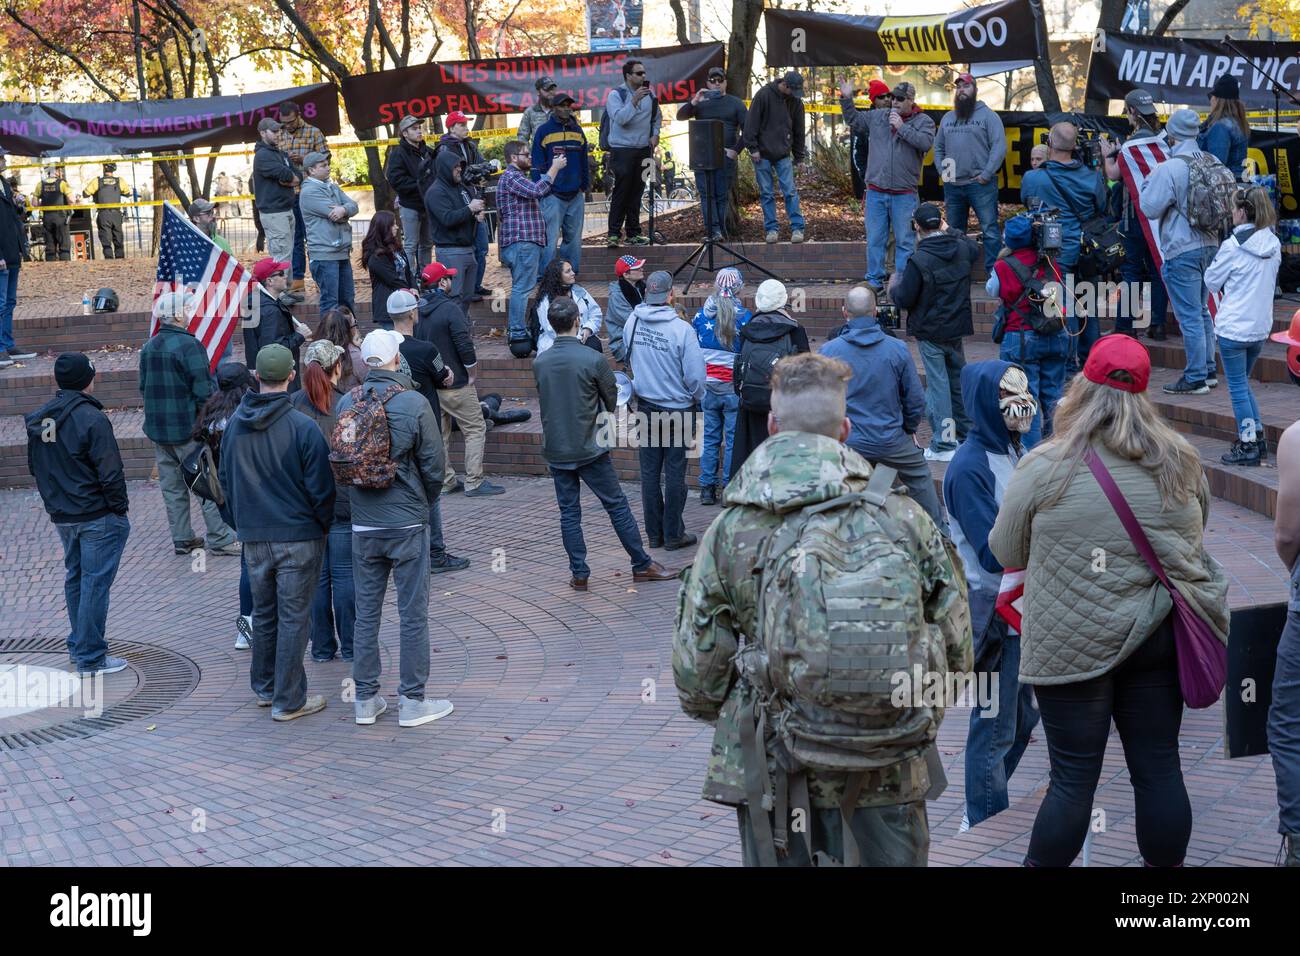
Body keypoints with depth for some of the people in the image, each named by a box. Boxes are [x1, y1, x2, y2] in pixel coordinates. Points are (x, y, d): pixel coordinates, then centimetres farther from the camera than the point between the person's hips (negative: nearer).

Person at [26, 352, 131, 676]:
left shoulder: (37, 420, 6)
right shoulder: (91, 419, -18)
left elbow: (35, 467, 15)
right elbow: (110, 473, -19)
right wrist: (120, 508, -8)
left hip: (60, 515, 8)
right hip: (98, 516, -8)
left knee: (75, 577, 19)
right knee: (95, 582, -3)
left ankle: (78, 645, 28)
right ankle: (90, 657, 0)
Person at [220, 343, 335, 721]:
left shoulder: (234, 425, 2)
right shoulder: (303, 427, -16)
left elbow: (226, 480, 11)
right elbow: (320, 487, -12)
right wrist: (325, 525, 5)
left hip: (254, 538, 5)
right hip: (299, 536, -5)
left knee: (263, 613, 19)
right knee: (294, 617, 2)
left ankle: (264, 687, 31)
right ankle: (288, 700, 8)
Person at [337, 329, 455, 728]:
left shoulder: (346, 402, -3)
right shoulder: (414, 403, -13)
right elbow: (433, 467, -8)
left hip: (362, 525, 4)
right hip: (408, 524, -4)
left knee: (366, 613, 12)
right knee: (413, 613, 5)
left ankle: (366, 699, 18)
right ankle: (412, 701, 10)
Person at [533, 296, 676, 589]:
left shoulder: (539, 363, -2)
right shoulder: (593, 360, -14)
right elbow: (613, 402, -2)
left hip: (555, 451, 4)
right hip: (589, 449, -3)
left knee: (569, 512, 10)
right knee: (617, 505, 7)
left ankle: (579, 574, 12)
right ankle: (642, 565, 13)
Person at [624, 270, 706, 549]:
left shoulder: (632, 321, -7)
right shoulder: (681, 329, -21)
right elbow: (695, 375, -16)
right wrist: (697, 399, 3)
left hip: (645, 407, 4)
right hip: (678, 409, -4)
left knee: (649, 472, 11)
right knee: (674, 473, 5)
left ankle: (654, 533, 19)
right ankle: (673, 534, 12)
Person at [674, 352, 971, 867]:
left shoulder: (730, 531, -8)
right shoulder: (906, 519, -5)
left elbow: (696, 675, -6)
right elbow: (957, 651, 2)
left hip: (776, 779, -1)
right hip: (890, 780, 1)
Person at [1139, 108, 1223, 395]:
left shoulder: (1168, 169, -18)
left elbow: (1150, 208, -13)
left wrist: (1148, 182, 2)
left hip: (1182, 251, -8)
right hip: (1210, 245, 8)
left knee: (1189, 316, -3)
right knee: (1202, 311, 19)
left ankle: (1195, 379, 0)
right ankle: (1209, 370, 26)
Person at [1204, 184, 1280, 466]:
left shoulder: (1233, 246, -16)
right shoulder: (1273, 244, 4)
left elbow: (1211, 282, -7)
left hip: (1234, 327, -7)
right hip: (1261, 326, 7)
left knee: (1238, 386, 2)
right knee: (1243, 382, 21)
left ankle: (1248, 445, 4)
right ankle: (1258, 435, 20)